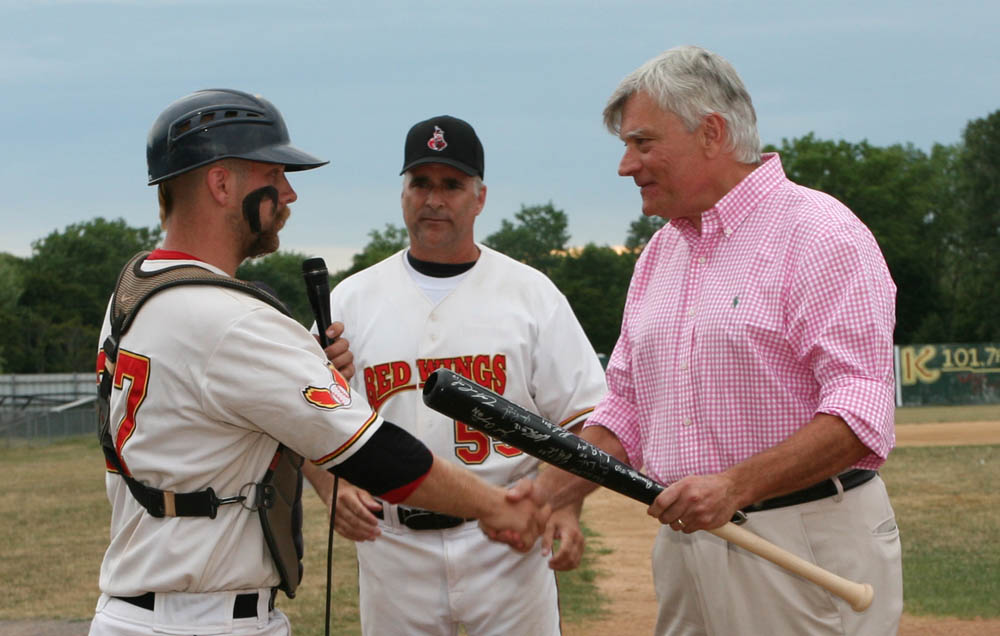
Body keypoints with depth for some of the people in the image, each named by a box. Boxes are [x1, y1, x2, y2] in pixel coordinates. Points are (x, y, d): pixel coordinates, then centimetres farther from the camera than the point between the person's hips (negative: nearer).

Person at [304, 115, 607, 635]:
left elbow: (578, 417, 2)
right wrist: (338, 491, -15)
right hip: (391, 541, 1)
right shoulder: (352, 299, 6)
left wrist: (566, 505, -13)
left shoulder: (531, 293, 4)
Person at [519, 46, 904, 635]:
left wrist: (733, 487, -28)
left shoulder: (821, 234, -10)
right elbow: (628, 411, 19)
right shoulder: (660, 253, 16)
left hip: (809, 553, -7)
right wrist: (546, 493, 4)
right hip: (685, 539, 7)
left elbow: (860, 414, -19)